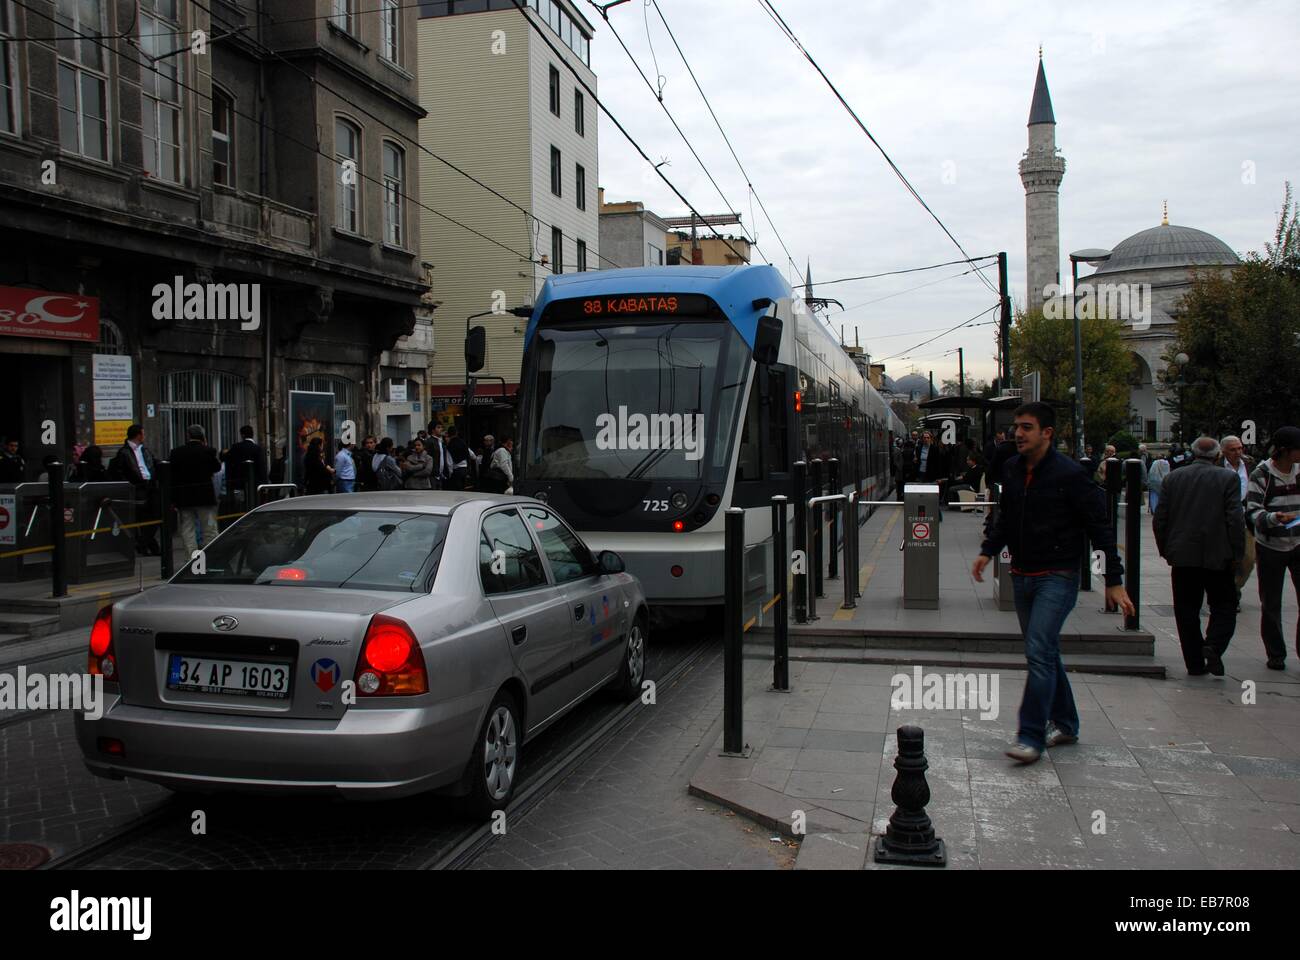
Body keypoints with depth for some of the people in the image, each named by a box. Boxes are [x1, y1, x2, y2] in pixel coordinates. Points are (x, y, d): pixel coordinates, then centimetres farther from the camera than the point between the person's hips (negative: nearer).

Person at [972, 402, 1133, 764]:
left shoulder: (1070, 474, -13)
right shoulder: (1013, 469, 6)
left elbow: (1100, 527, -9)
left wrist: (1113, 581, -10)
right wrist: (988, 550, 8)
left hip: (1057, 577, -7)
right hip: (1022, 576, 7)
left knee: (1039, 652, -13)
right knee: (1045, 652, 15)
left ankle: (1031, 736, -8)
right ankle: (1064, 723, 29)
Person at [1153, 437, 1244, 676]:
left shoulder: (1173, 478, 3)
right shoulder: (1228, 478, -4)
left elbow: (1160, 519, 3)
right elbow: (1236, 519, -9)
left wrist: (1165, 550, 13)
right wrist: (1236, 554, -1)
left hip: (1182, 557, 2)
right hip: (1217, 557, -2)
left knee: (1187, 611, 8)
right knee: (1224, 605, 11)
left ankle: (1195, 663, 9)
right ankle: (1213, 645, -12)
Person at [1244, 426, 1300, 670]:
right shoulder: (1261, 475, -10)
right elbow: (1253, 512, -16)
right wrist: (1275, 517, -33)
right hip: (1270, 547, -3)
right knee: (1271, 604, 6)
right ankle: (1275, 654, 19)